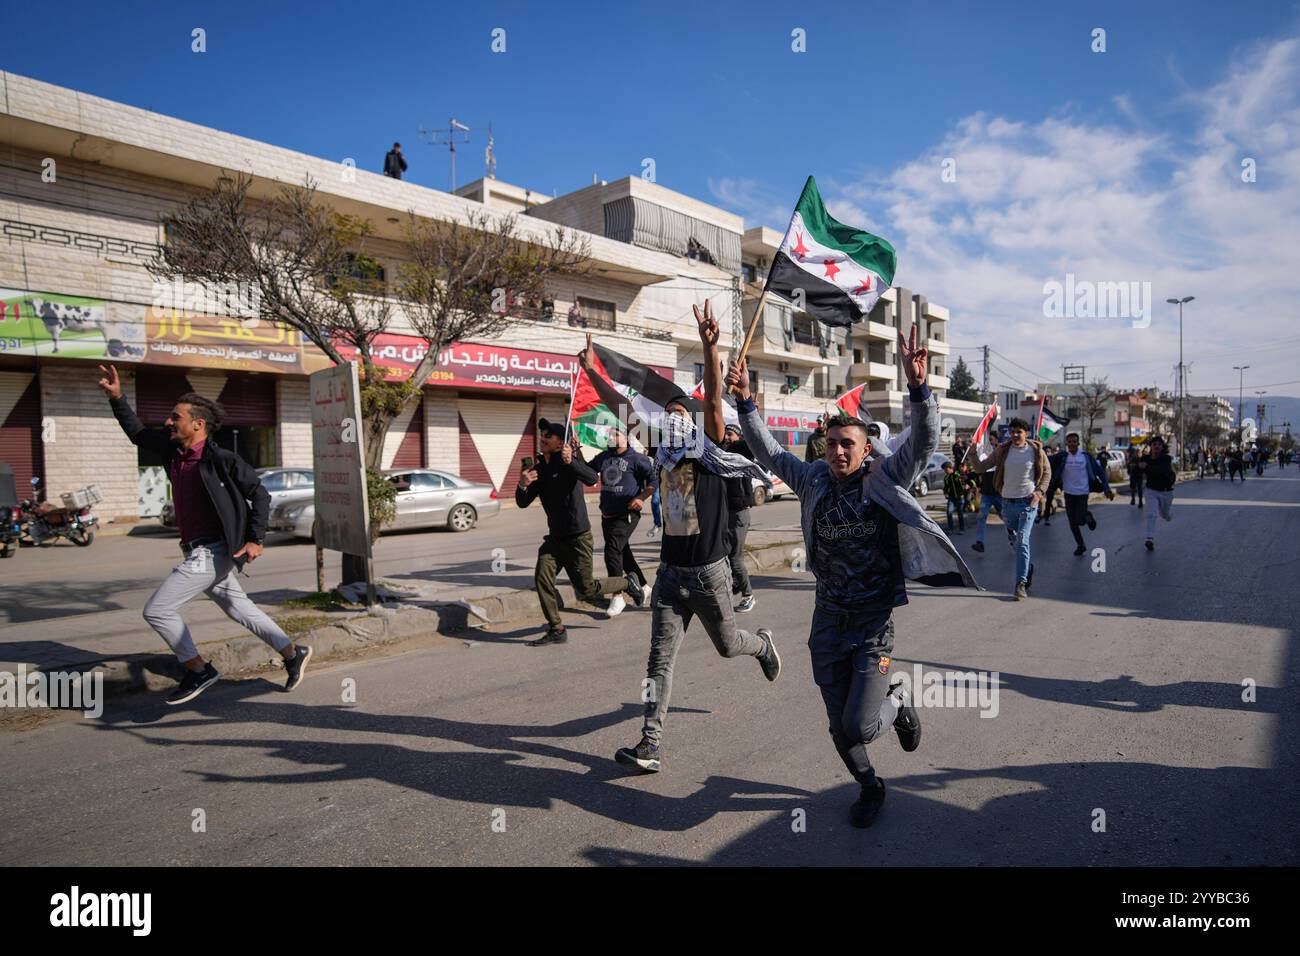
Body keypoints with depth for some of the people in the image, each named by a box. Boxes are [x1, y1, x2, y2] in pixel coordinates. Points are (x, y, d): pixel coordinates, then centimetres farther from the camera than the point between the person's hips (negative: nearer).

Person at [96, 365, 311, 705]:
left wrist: (255, 539, -15)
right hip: (197, 551, 8)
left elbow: (260, 494, -11)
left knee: (157, 610, -7)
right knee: (238, 608, 15)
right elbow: (138, 433, 23)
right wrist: (116, 398, 12)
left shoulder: (221, 460, -16)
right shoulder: (173, 449, 7)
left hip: (212, 552, -8)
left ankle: (198, 671, 8)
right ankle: (292, 654, 26)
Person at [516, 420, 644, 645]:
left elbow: (592, 479, -31)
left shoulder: (569, 462, -12)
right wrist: (522, 486, -18)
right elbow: (522, 503, 3)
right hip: (555, 537, 6)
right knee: (542, 579, -9)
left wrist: (571, 461, -46)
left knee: (587, 591, 1)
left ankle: (627, 583, 27)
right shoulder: (538, 470, 8)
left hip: (578, 537, -6)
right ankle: (556, 630, 5)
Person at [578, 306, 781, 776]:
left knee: (727, 645, 17)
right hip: (671, 573, 4)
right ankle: (651, 745, 3)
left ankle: (764, 644, 50)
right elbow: (621, 407, 7)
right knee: (660, 658, 0)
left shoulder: (710, 453, -8)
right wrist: (590, 367, 5)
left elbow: (714, 400, -24)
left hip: (709, 572, -4)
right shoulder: (664, 455, 4)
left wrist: (709, 347, -36)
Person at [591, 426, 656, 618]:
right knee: (623, 552, 16)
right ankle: (642, 586, 33)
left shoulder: (636, 458, -7)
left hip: (626, 515, -7)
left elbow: (653, 479, -9)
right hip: (607, 515, 7)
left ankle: (617, 596, -8)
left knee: (612, 550, -17)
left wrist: (642, 498, -17)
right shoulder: (603, 457, 12)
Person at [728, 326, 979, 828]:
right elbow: (768, 452, 8)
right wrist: (745, 400, -1)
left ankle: (898, 701, 27)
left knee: (858, 727, -7)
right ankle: (869, 787, 42)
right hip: (827, 618, 4)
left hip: (872, 623, -3)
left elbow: (924, 440, -21)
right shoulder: (814, 481, 1)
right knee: (838, 726, 13)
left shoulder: (885, 479, -8)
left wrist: (917, 385, -36)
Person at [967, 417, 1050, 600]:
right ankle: (1028, 567, 41)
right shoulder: (1002, 450, 1)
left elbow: (1047, 472, 8)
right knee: (1016, 542, 16)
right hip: (1008, 502, 4)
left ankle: (1021, 583, -11)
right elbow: (981, 468, 1)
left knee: (1022, 542, -13)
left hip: (1028, 502, -3)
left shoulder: (1035, 450, -4)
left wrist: (1039, 492, -5)